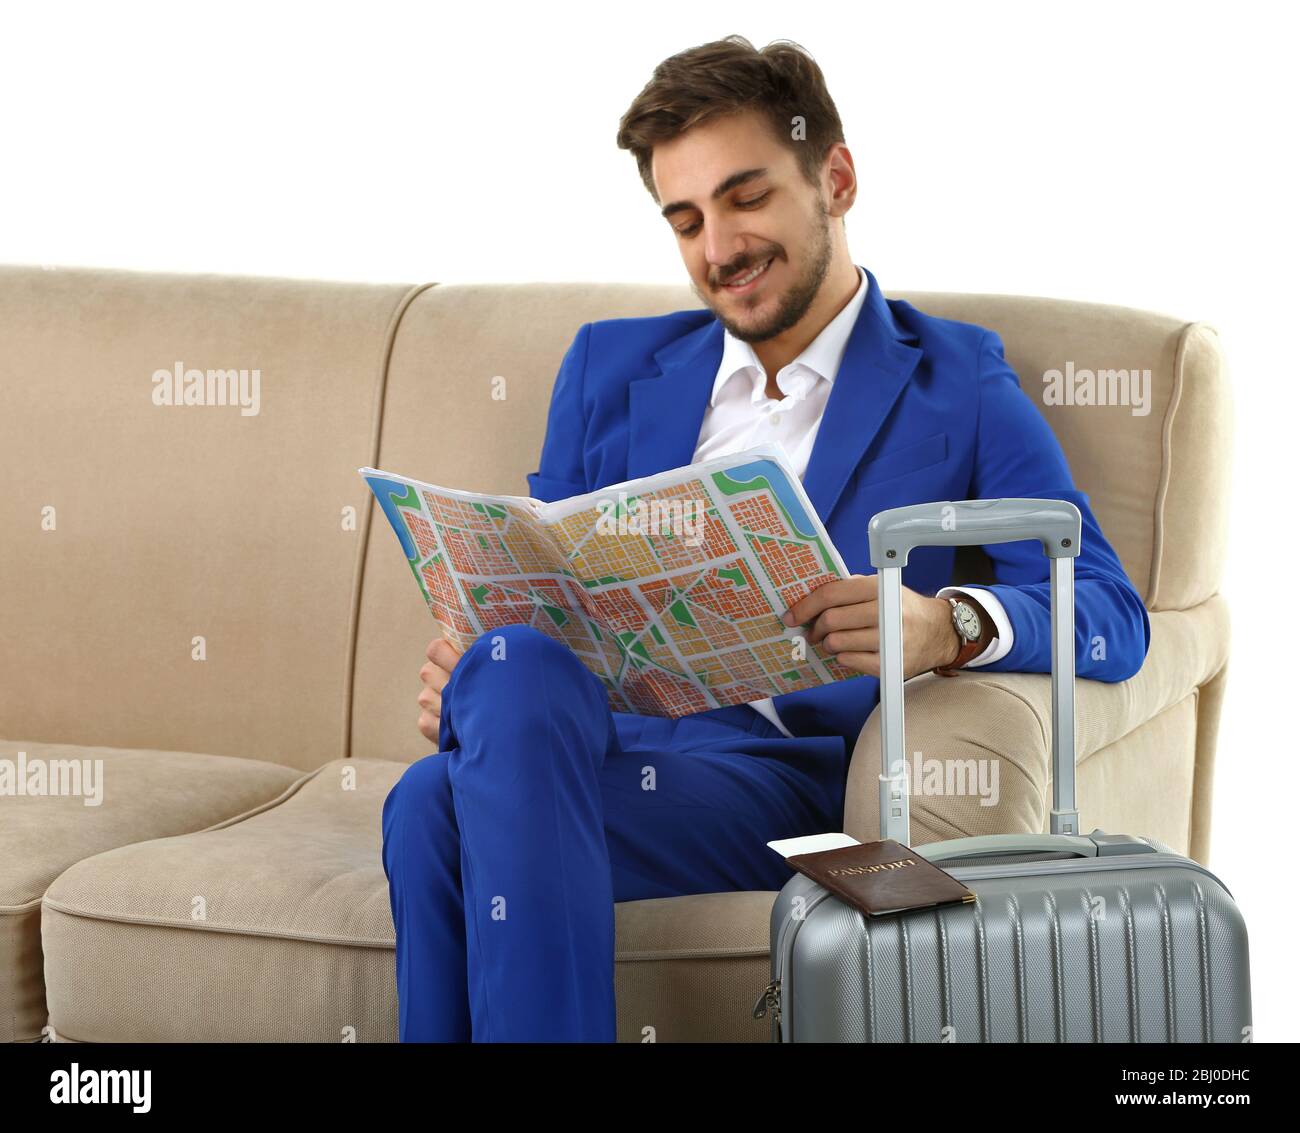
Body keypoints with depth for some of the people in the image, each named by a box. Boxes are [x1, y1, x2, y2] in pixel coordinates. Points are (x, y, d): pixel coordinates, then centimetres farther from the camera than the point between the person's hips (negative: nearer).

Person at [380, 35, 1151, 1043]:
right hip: (596, 732, 4)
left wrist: (947, 625, -23)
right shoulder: (611, 367, 24)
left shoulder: (958, 385, 11)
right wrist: (478, 679, -5)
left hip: (786, 777, -4)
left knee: (445, 805, -32)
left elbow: (1110, 616, 0)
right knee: (514, 660, -34)